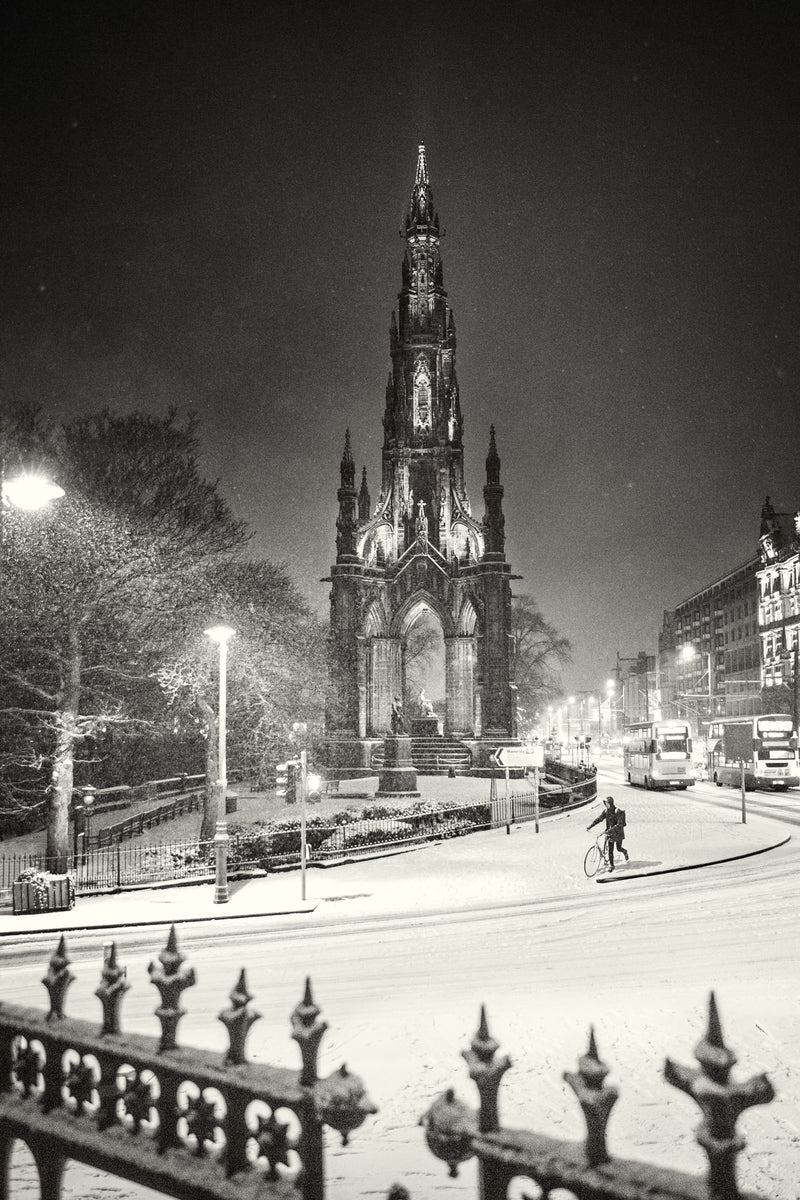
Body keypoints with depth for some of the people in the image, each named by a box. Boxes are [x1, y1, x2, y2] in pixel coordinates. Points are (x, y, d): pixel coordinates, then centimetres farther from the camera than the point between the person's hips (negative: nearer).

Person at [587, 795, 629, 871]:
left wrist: (610, 830, -37)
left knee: (619, 848, 10)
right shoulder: (606, 811, -4)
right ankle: (611, 865, 11)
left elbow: (619, 824, -27)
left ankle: (625, 852, 45)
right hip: (610, 832, 4)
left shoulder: (618, 812, -21)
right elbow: (598, 819, -5)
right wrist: (589, 826, -15)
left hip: (618, 832, -4)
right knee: (610, 850, 0)